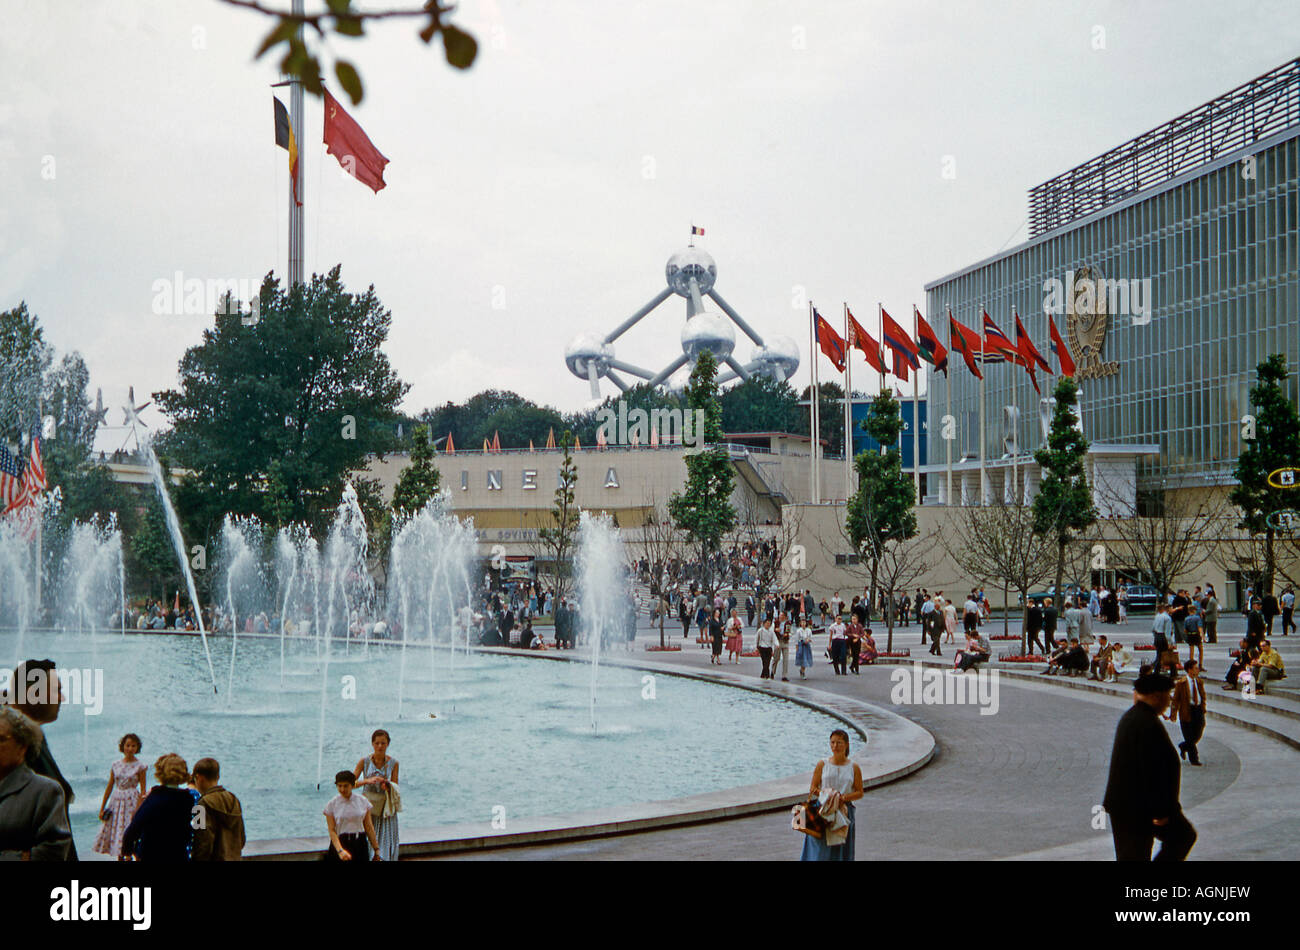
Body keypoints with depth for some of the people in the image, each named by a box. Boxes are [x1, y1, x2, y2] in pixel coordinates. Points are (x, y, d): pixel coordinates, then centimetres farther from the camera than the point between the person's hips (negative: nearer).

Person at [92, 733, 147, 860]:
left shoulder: (139, 766, -4)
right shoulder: (115, 765, 7)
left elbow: (143, 791, -5)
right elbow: (109, 787, 12)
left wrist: (138, 809, -14)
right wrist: (102, 808, 10)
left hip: (131, 802, -4)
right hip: (116, 801, 4)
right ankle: (120, 858, 17)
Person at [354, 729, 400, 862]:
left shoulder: (393, 763, 0)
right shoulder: (365, 762, -3)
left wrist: (388, 786, -20)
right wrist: (367, 781, -24)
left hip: (386, 809, 1)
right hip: (368, 807, -1)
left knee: (387, 844, -3)